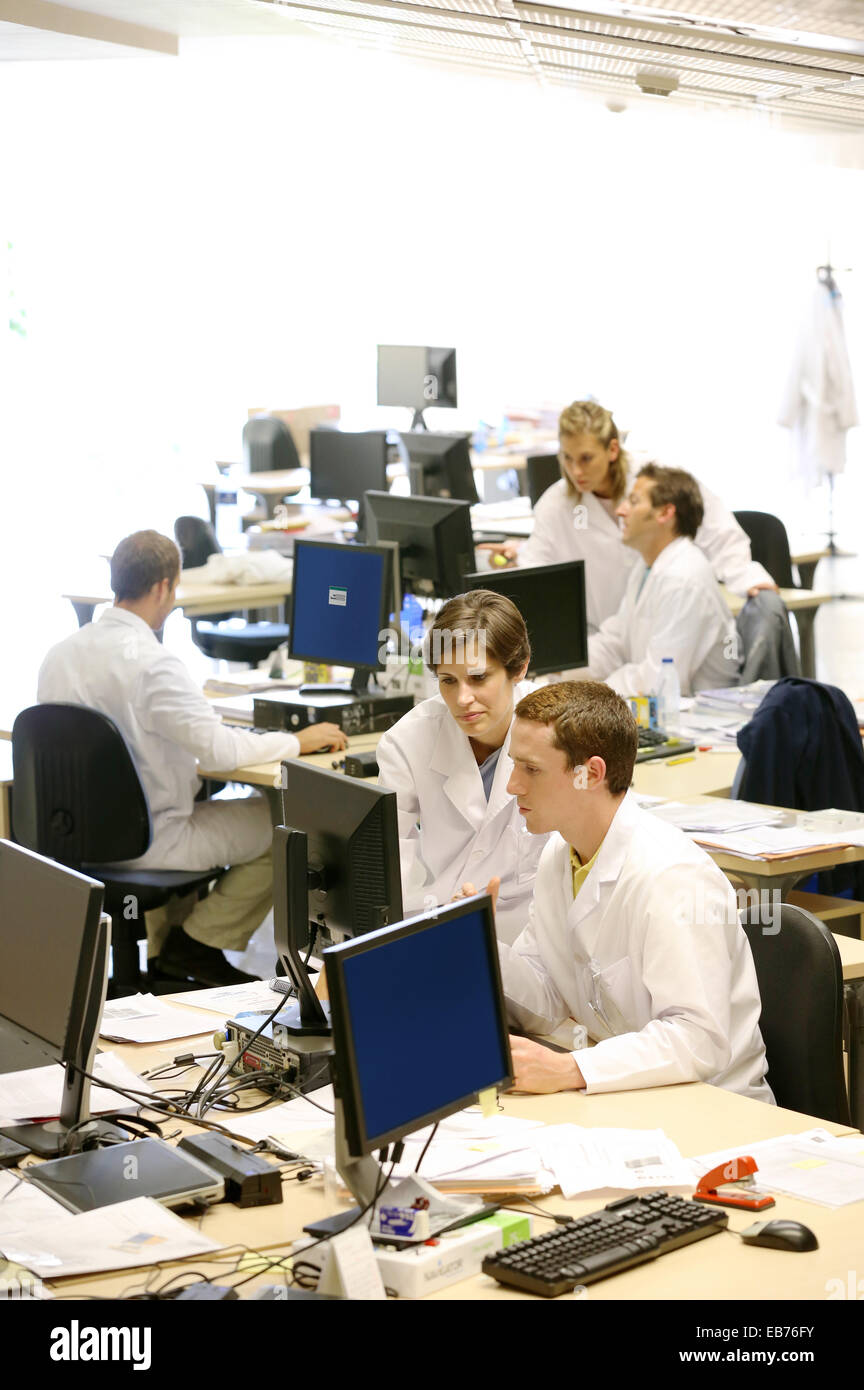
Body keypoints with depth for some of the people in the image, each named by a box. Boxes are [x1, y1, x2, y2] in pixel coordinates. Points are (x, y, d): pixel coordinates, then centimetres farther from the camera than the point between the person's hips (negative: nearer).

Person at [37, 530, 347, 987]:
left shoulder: (60, 653, 2)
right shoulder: (151, 662, -24)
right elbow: (219, 747, -25)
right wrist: (298, 741, -10)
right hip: (144, 842, -8)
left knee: (207, 802, 32)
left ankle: (166, 948, 26)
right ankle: (196, 945, 9)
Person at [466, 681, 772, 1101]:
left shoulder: (669, 876, -23)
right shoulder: (559, 855, 4)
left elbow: (699, 1039, -29)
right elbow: (546, 1005, 7)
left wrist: (567, 1069, -35)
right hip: (628, 1095, 7)